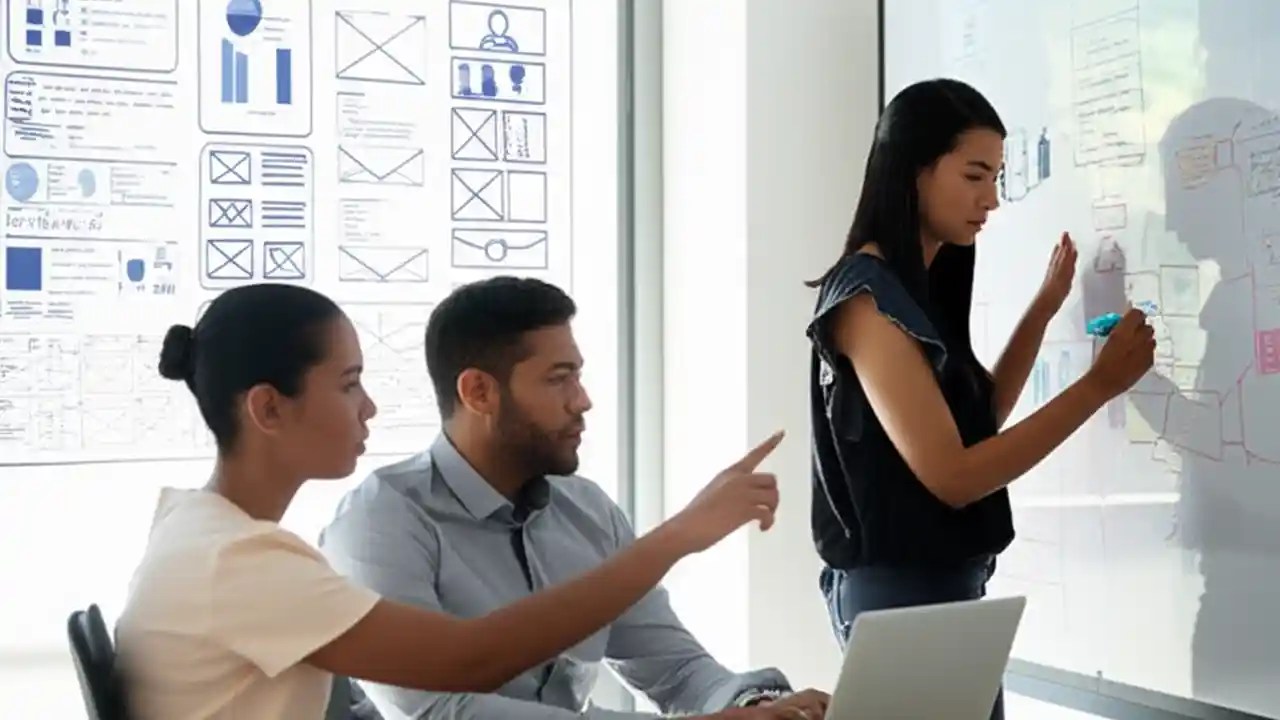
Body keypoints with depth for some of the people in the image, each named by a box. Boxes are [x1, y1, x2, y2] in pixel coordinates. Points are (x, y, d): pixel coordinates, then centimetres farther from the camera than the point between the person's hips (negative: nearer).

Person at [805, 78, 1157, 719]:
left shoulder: (920, 285, 10)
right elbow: (952, 475, -23)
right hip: (901, 593, -9)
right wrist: (1099, 384, -22)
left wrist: (1044, 309, 10)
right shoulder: (867, 296, -18)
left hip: (946, 584, 9)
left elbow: (981, 415, 19)